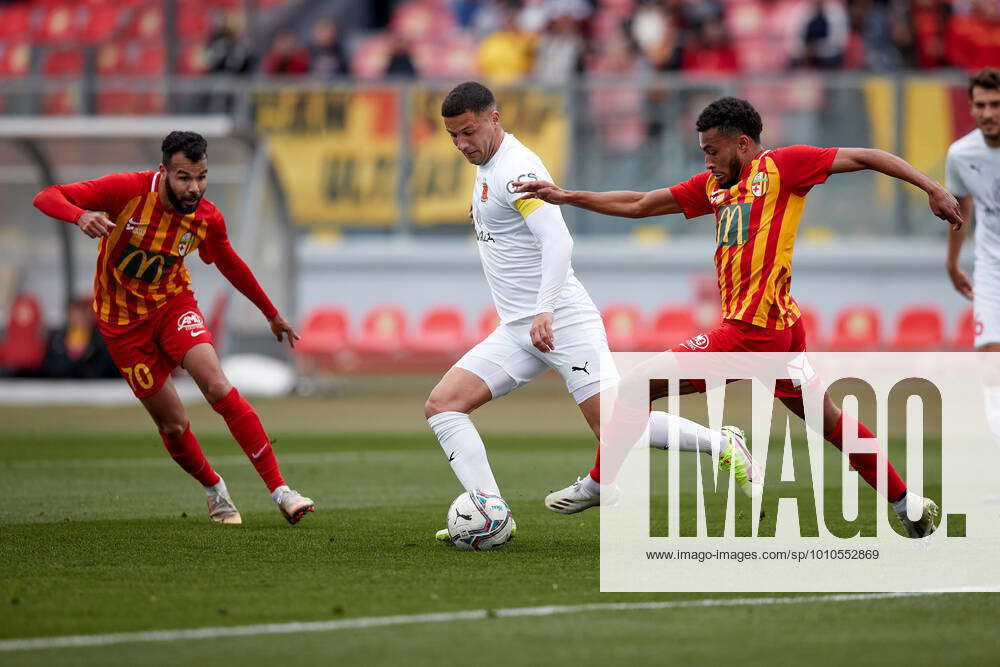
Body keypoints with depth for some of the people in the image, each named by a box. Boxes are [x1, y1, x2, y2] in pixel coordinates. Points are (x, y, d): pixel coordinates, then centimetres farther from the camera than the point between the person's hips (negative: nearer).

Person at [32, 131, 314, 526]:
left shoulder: (207, 219, -11)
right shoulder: (128, 191, -22)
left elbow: (231, 266, 11)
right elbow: (46, 198, -23)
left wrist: (271, 314, 21)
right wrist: (81, 215, -45)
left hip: (173, 304, 1)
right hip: (122, 320, -1)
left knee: (217, 385, -24)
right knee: (173, 424, -1)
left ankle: (279, 490, -25)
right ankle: (214, 491, 29)